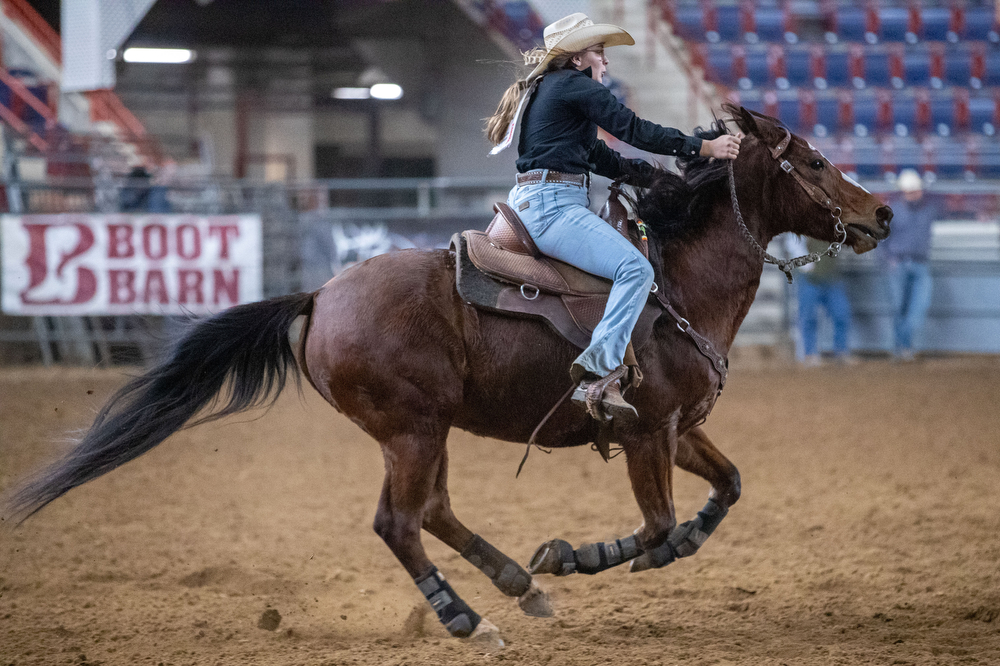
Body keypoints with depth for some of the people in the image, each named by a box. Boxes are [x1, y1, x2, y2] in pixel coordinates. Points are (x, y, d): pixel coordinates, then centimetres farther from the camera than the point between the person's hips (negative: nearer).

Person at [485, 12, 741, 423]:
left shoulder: (545, 88, 26)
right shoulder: (575, 84, -4)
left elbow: (598, 156, 28)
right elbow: (633, 130, -9)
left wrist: (656, 176, 22)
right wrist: (702, 149, -6)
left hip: (528, 204, 11)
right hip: (553, 206, -11)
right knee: (635, 269, -23)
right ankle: (600, 367, -35)